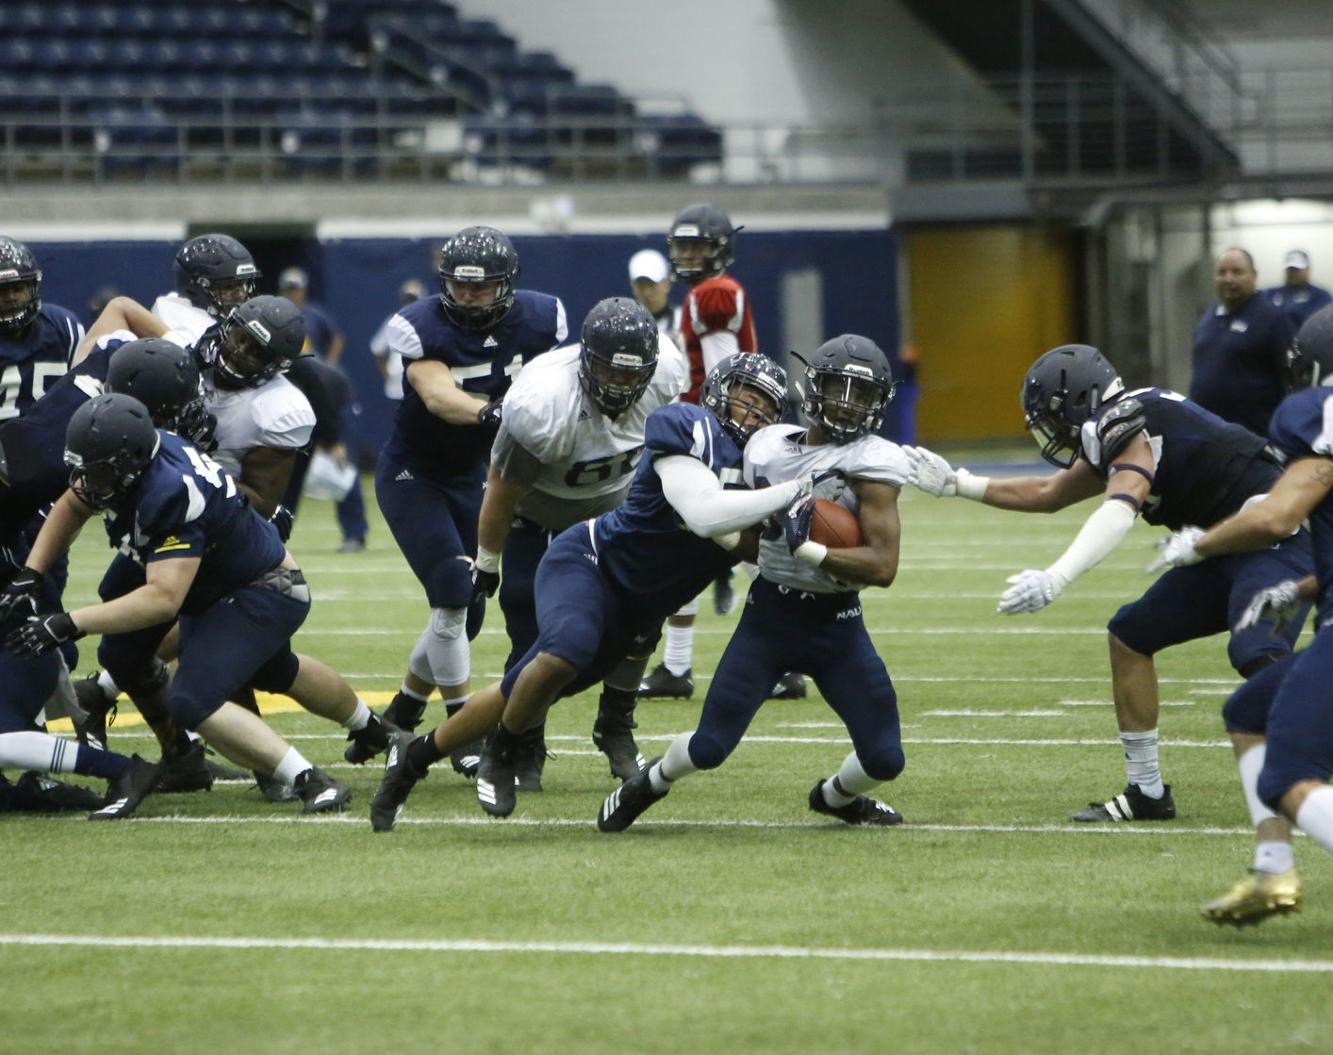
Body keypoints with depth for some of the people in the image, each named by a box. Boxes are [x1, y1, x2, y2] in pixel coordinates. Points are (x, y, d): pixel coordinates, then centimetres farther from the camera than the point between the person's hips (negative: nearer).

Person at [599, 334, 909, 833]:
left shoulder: (871, 464, -11)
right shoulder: (770, 448, 2)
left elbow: (883, 566, -21)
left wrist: (808, 551, -27)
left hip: (837, 623, -1)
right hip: (769, 615, 1)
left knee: (884, 759, -5)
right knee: (709, 747, -6)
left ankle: (836, 796, 31)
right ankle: (651, 782, 28)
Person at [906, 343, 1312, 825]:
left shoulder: (1128, 425, -15)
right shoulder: (1116, 431, 17)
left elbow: (1120, 509, -34)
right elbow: (1050, 494, 31)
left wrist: (1056, 579, -46)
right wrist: (957, 483, 30)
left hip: (1275, 538, -10)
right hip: (1227, 550, 10)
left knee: (1256, 656, -32)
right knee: (1130, 635, 13)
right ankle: (1146, 791, 18)